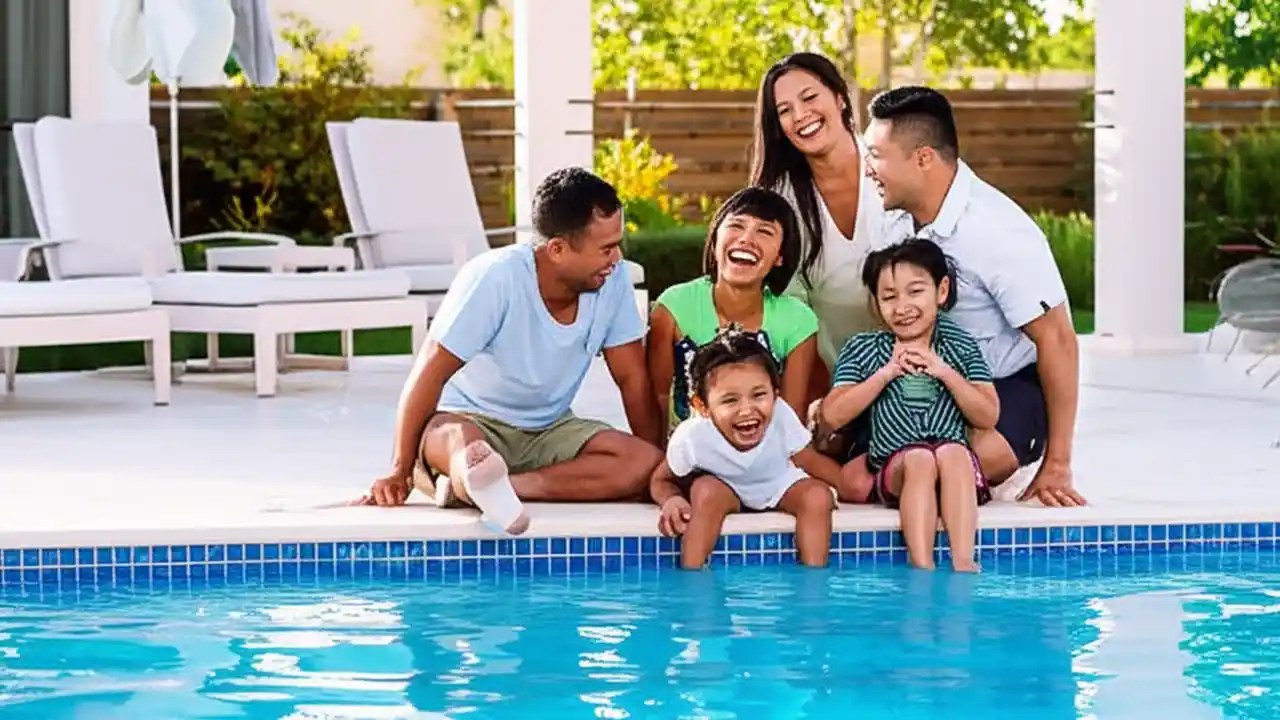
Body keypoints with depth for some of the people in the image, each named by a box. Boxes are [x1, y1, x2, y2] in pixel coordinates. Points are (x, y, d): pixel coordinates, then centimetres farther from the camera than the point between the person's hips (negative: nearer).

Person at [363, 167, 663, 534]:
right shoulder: (494, 279, -23)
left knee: (643, 463, -25)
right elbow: (429, 374, -20)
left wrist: (658, 474, -9)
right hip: (471, 421, -5)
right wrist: (400, 474, -19)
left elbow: (633, 377, -1)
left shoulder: (612, 281, -10)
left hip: (549, 432, 5)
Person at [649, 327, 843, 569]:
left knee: (818, 496, -24)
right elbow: (661, 481, -16)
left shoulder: (782, 418, -33)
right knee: (706, 490, -32)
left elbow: (809, 461, -14)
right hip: (724, 487, -2)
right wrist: (672, 500, -39)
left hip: (779, 485, 2)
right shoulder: (691, 438, -34)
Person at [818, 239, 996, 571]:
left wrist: (945, 372, -8)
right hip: (893, 467, -1)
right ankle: (921, 566, -44)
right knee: (919, 457, -34)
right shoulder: (863, 350, 8)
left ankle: (963, 561, -43)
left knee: (952, 452, -33)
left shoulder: (961, 348, 10)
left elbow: (987, 417, 3)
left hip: (958, 469, 1)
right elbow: (832, 416, -2)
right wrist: (886, 373, -9)